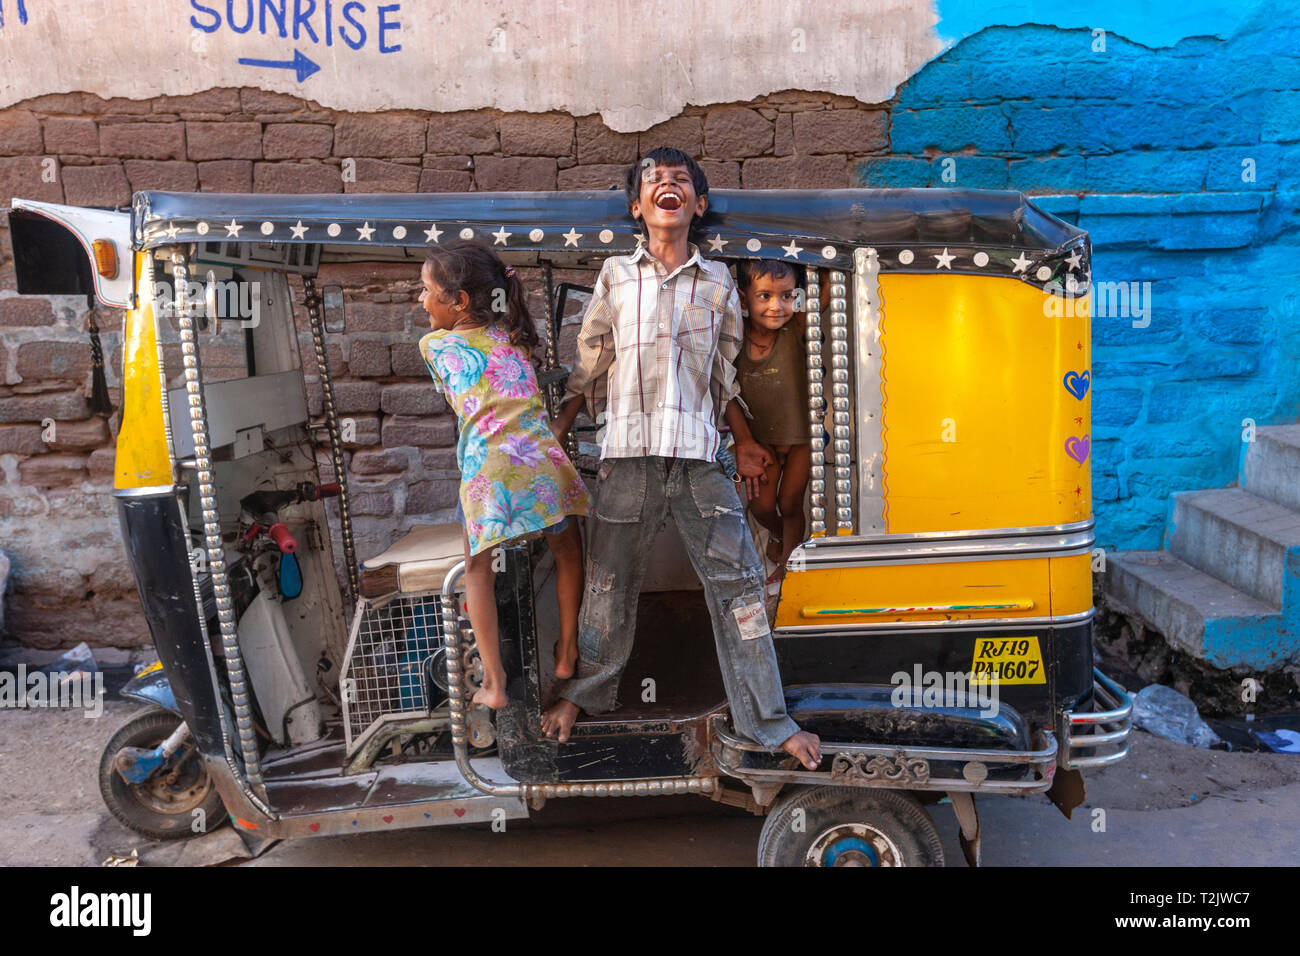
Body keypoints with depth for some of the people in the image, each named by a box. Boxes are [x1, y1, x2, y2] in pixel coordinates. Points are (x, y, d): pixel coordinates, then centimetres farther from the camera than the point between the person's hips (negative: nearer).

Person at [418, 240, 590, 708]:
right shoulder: (511, 333, 19)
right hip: (540, 458, 2)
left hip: (485, 469, -2)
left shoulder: (433, 345, 12)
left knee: (478, 570, 18)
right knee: (566, 549, 27)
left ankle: (494, 683, 15)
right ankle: (567, 652, 35)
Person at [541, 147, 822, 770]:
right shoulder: (615, 275, 8)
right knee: (609, 580, 10)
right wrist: (555, 435, 11)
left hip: (698, 456, 1)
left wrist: (744, 444, 18)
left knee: (737, 580, 0)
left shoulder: (719, 284, 11)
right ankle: (585, 691, 34)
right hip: (628, 452, 0)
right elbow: (588, 366, 12)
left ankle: (767, 721, 11)